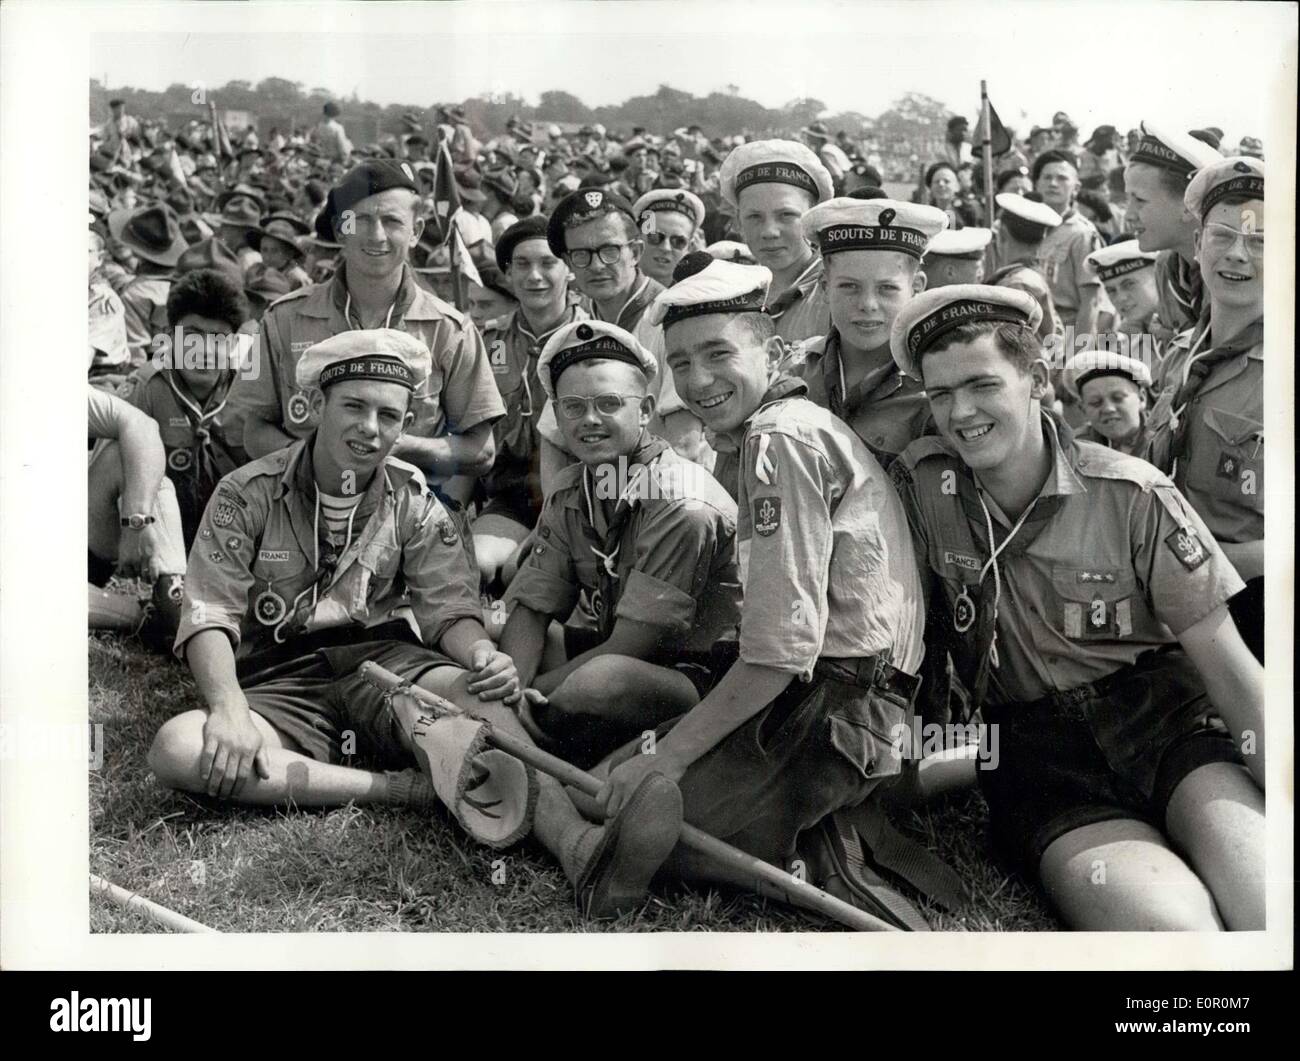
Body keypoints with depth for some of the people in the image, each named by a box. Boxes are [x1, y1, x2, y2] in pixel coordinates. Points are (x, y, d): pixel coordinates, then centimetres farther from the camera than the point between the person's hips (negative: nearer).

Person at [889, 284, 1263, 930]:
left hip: (1163, 715, 0)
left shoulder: (1133, 497, -5)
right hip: (1032, 747, 0)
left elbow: (1227, 663, -5)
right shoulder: (920, 483, 0)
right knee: (1171, 926, -29)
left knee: (1267, 910, -29)